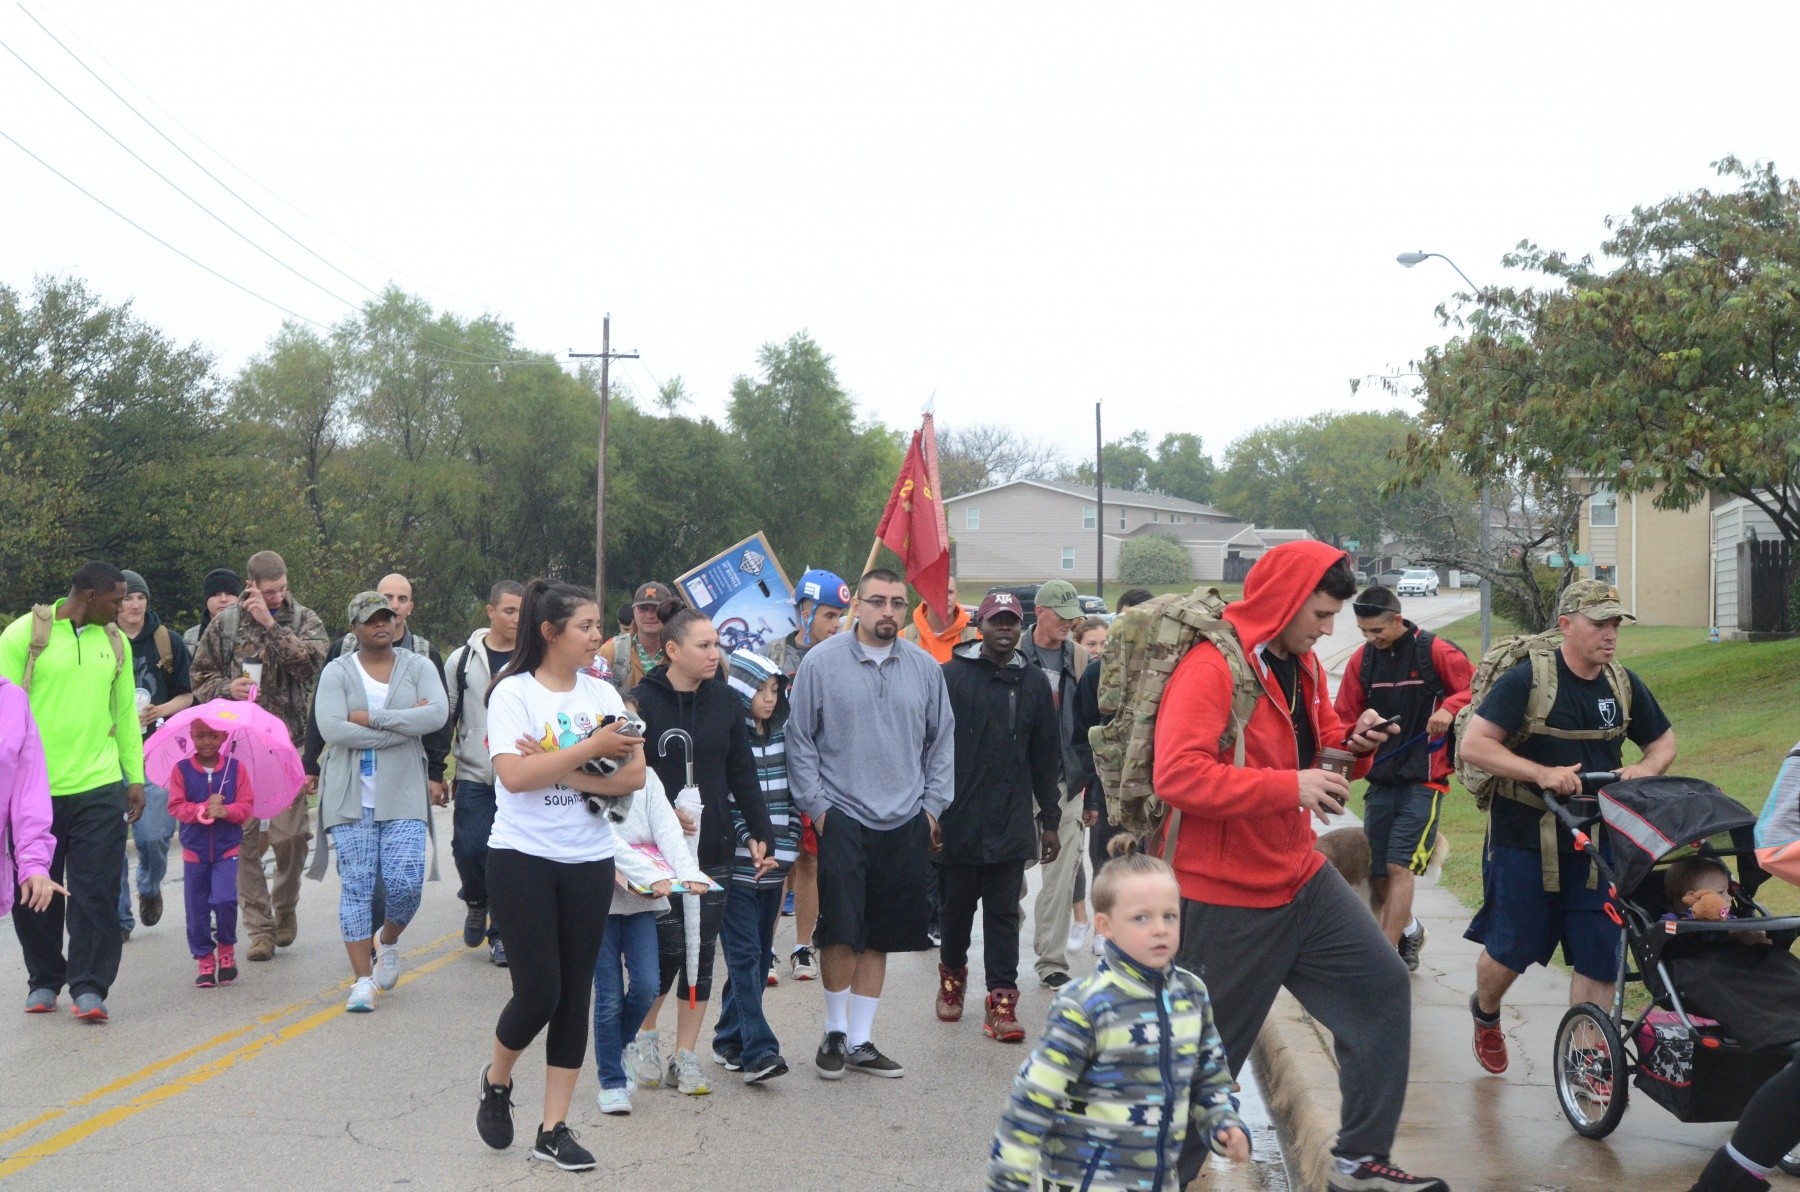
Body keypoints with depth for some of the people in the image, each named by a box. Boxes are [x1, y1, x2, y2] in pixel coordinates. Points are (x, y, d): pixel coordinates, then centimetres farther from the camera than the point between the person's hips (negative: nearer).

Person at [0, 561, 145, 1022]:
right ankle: (44, 981, 25)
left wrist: (136, 777, 11)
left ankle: (89, 987, 3)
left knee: (96, 893, -2)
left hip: (100, 788, 2)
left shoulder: (115, 641, 10)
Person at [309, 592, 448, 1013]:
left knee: (406, 883, -7)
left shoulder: (418, 667, 6)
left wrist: (371, 718, -14)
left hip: (403, 793, 1)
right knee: (357, 883, -2)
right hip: (351, 795, -1)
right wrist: (405, 725, -12)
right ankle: (362, 978, 6)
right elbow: (331, 728, -13)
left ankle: (388, 941, 25)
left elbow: (438, 714, -11)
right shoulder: (338, 671, 2)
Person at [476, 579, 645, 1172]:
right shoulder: (513, 691, -7)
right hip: (523, 860, -4)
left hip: (589, 862, 4)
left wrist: (558, 770, -13)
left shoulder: (602, 694, 5)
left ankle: (554, 1129, 15)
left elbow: (634, 775, -3)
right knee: (538, 991, -5)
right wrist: (590, 750, -18)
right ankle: (496, 1080, 26)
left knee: (574, 994, 6)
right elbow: (514, 776, -20)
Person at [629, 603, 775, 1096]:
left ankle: (685, 1058, 17)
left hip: (713, 850, 4)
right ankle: (645, 1037, 24)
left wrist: (760, 832, 0)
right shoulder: (641, 701, -7)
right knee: (668, 949, -3)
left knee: (702, 952, 6)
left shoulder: (725, 701, 5)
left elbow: (743, 774, 7)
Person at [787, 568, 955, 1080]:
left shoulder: (925, 668, 6)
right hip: (842, 818, -3)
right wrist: (815, 805, -4)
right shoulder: (821, 662, -3)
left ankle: (861, 1040, 20)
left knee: (879, 936, 9)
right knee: (841, 931, -4)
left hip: (906, 824, 3)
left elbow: (941, 742, 14)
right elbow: (799, 739, 0)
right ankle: (835, 1033, 16)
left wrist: (933, 805, 6)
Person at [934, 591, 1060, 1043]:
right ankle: (952, 975, 34)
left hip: (1011, 826, 2)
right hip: (956, 822, -2)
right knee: (955, 909, 11)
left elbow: (1045, 757, 13)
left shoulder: (1034, 683, 9)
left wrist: (1049, 818, 13)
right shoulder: (951, 676, -2)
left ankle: (1001, 998, 6)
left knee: (1004, 915, 2)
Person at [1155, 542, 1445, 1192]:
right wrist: (1287, 786, -31)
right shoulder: (1212, 667, -19)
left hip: (1300, 877, 9)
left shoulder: (1304, 666, 9)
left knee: (1382, 985, 7)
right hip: (1227, 900, -8)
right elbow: (1176, 774, -29)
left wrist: (1353, 744, -2)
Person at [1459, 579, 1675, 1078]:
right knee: (1510, 950, 6)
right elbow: (1473, 744, -18)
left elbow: (1664, 741, 16)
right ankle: (1485, 1013, 38)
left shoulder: (1623, 684, 3)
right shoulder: (1527, 679, -14)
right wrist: (1542, 773, -27)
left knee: (1598, 955, 1)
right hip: (1524, 839, -4)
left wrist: (1648, 767, -7)